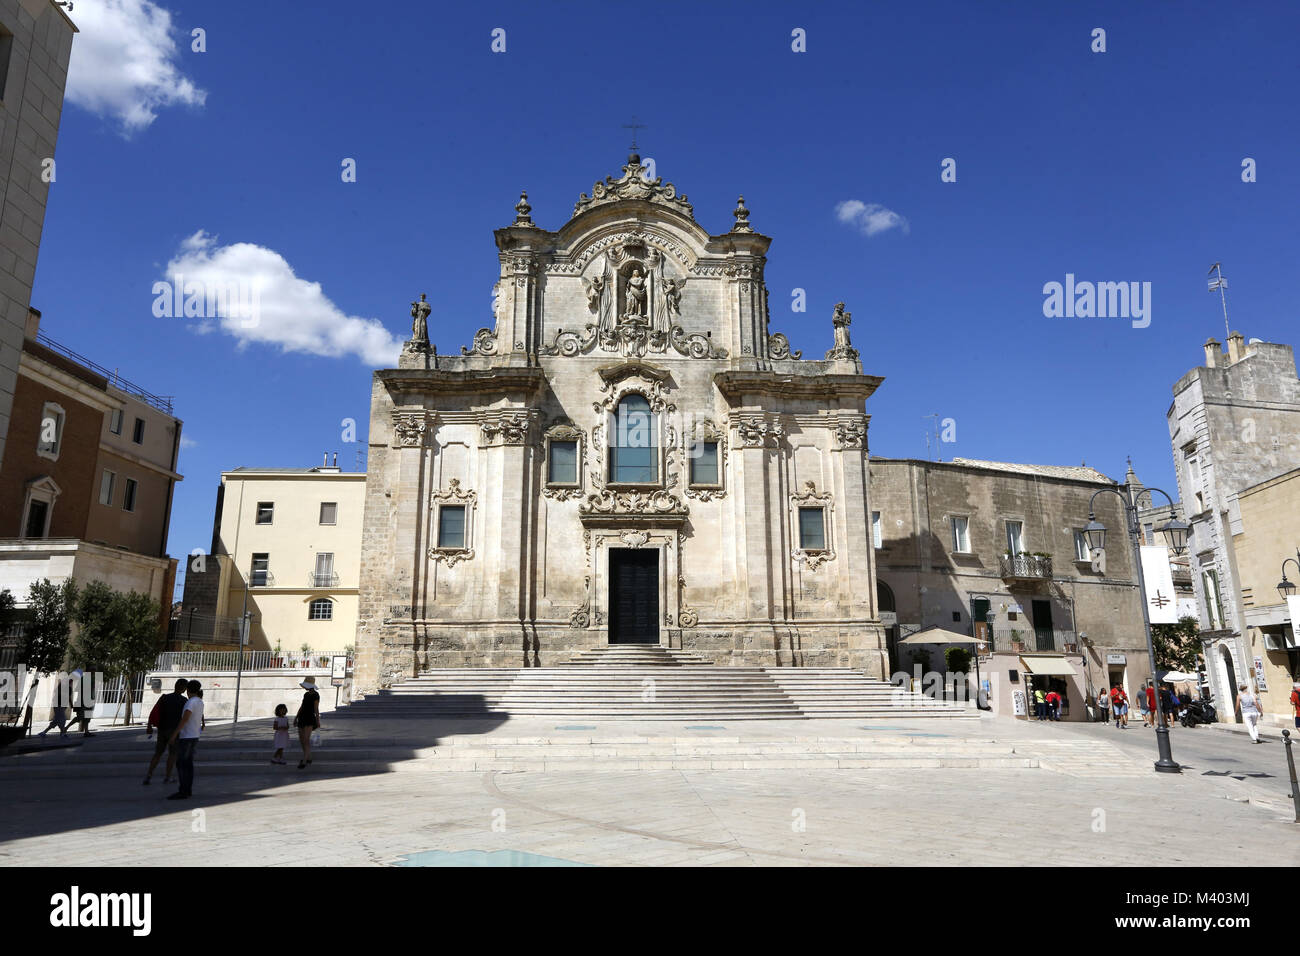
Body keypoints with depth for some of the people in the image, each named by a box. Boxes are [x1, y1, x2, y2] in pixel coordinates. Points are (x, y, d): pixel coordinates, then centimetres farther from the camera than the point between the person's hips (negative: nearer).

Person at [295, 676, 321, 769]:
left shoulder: (315, 695, -8)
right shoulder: (306, 694, 15)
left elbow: (316, 709, -13)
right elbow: (301, 707, 20)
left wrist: (318, 721, -15)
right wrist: (296, 718, 20)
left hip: (309, 719, -9)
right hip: (302, 718, 9)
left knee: (306, 740, -15)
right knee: (301, 740, 10)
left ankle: (304, 762, -16)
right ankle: (308, 759, 24)